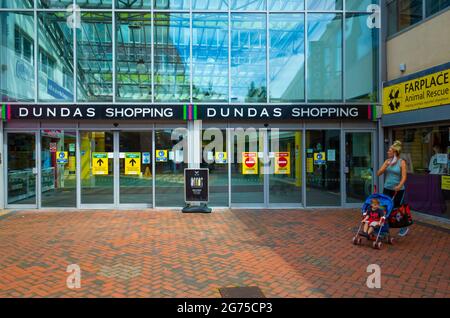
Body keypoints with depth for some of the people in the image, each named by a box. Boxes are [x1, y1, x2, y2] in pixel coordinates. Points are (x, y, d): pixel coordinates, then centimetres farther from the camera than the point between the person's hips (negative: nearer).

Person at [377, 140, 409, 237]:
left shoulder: (402, 162, -8)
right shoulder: (387, 161, 4)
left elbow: (404, 177, -15)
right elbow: (378, 173, 1)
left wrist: (399, 186, -31)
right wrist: (386, 166, -13)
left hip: (398, 190, -4)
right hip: (387, 189, 4)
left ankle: (404, 228, 30)